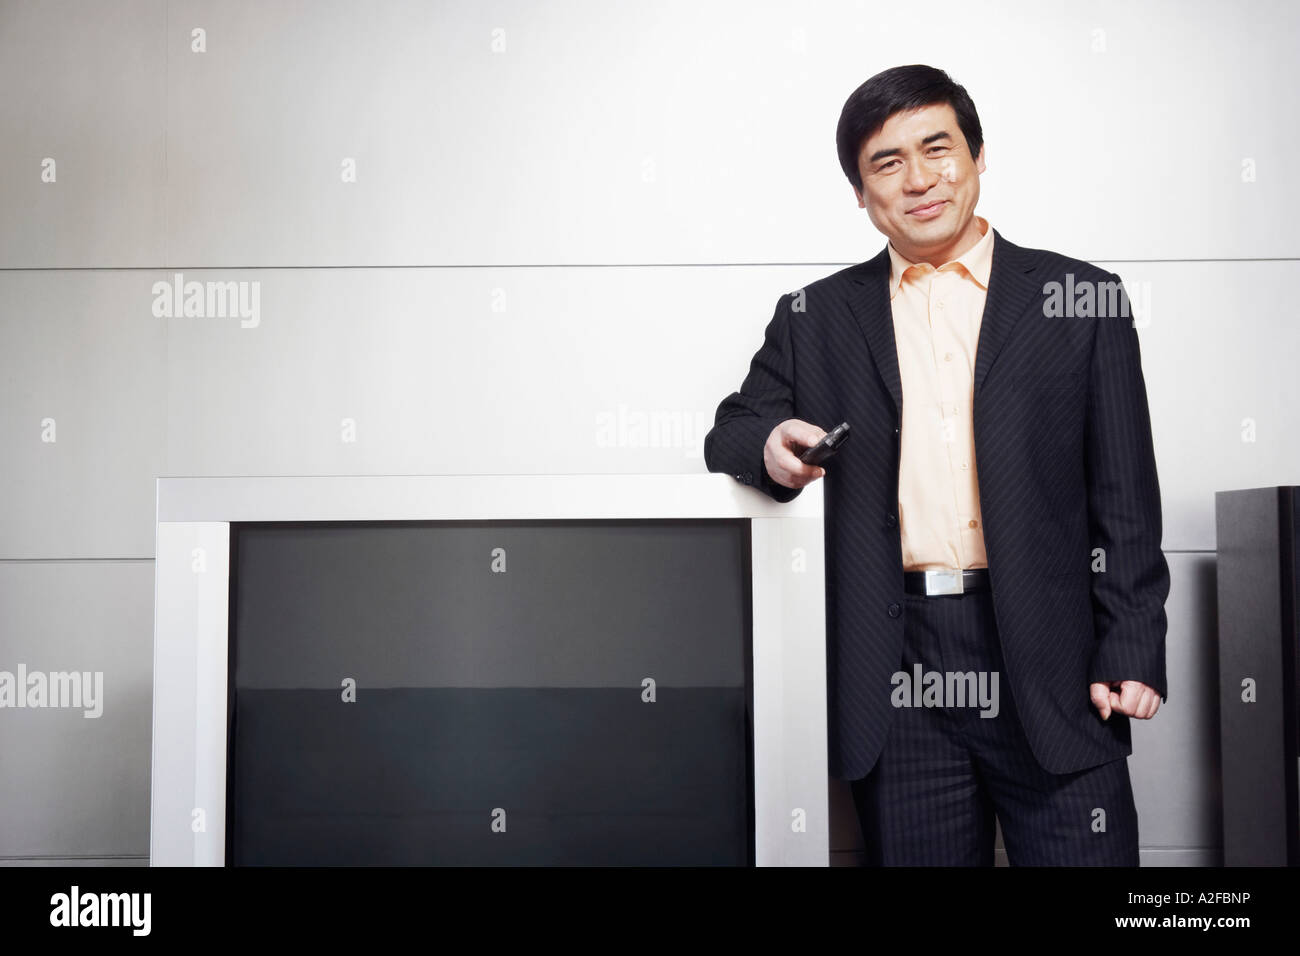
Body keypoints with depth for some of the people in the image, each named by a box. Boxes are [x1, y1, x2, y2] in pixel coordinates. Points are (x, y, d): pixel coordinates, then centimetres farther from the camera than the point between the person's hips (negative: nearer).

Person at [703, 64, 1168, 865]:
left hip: (1049, 660, -1)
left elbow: (1125, 499, 4)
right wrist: (769, 446, -10)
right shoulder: (815, 318, 11)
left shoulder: (1080, 300, 6)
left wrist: (1132, 654, -3)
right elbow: (733, 428, 14)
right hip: (898, 672, 1)